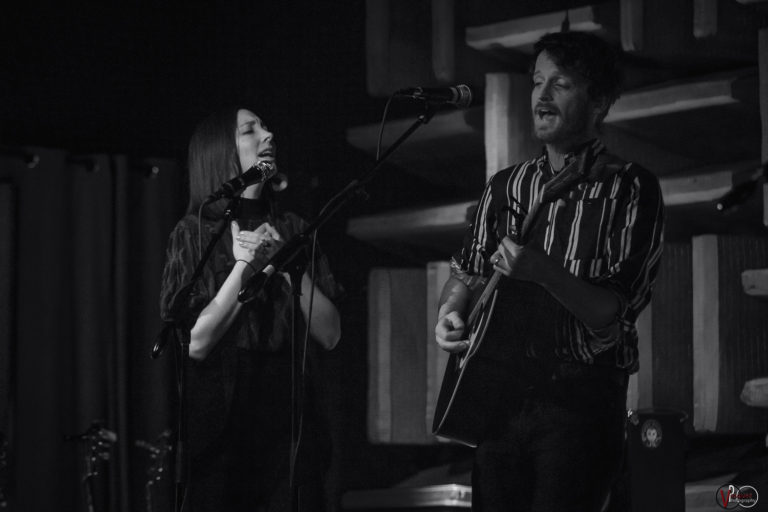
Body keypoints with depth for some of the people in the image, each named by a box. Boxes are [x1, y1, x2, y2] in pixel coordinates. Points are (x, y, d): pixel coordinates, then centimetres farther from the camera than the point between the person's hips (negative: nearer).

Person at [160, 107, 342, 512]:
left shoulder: (293, 231, 10)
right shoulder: (195, 233, 1)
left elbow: (329, 335, 2)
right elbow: (196, 342, -9)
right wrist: (243, 264, -12)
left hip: (291, 421, 3)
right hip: (222, 424, -2)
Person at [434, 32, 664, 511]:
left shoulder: (632, 191, -5)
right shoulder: (506, 187, 11)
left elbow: (615, 314, -11)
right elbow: (467, 273, 19)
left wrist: (543, 272, -26)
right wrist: (451, 313, -3)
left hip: (582, 402, -5)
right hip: (500, 397, 5)